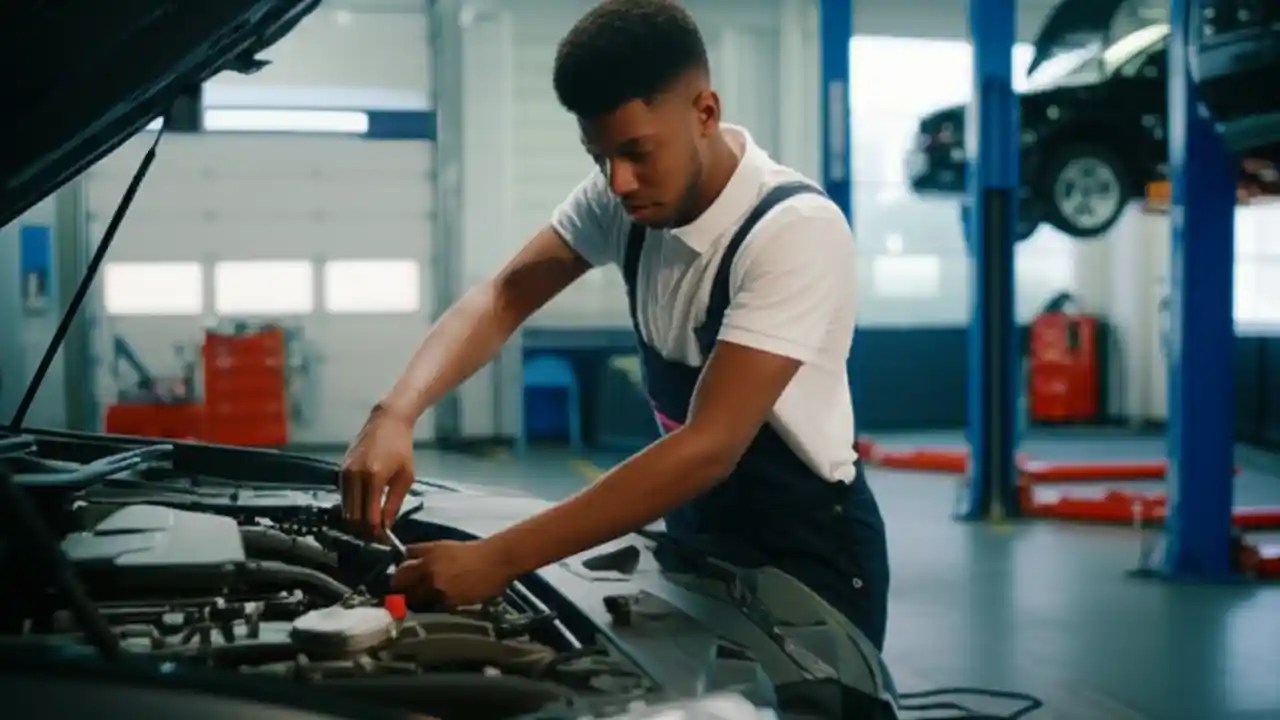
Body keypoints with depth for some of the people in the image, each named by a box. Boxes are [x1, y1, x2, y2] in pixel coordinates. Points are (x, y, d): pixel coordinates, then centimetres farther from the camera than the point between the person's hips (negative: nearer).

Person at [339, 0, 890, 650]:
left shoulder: (797, 231, -29)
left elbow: (709, 448, -34)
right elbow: (501, 298, -6)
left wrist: (498, 559, -37)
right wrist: (394, 414, -27)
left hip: (808, 559, -6)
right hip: (698, 539, 6)